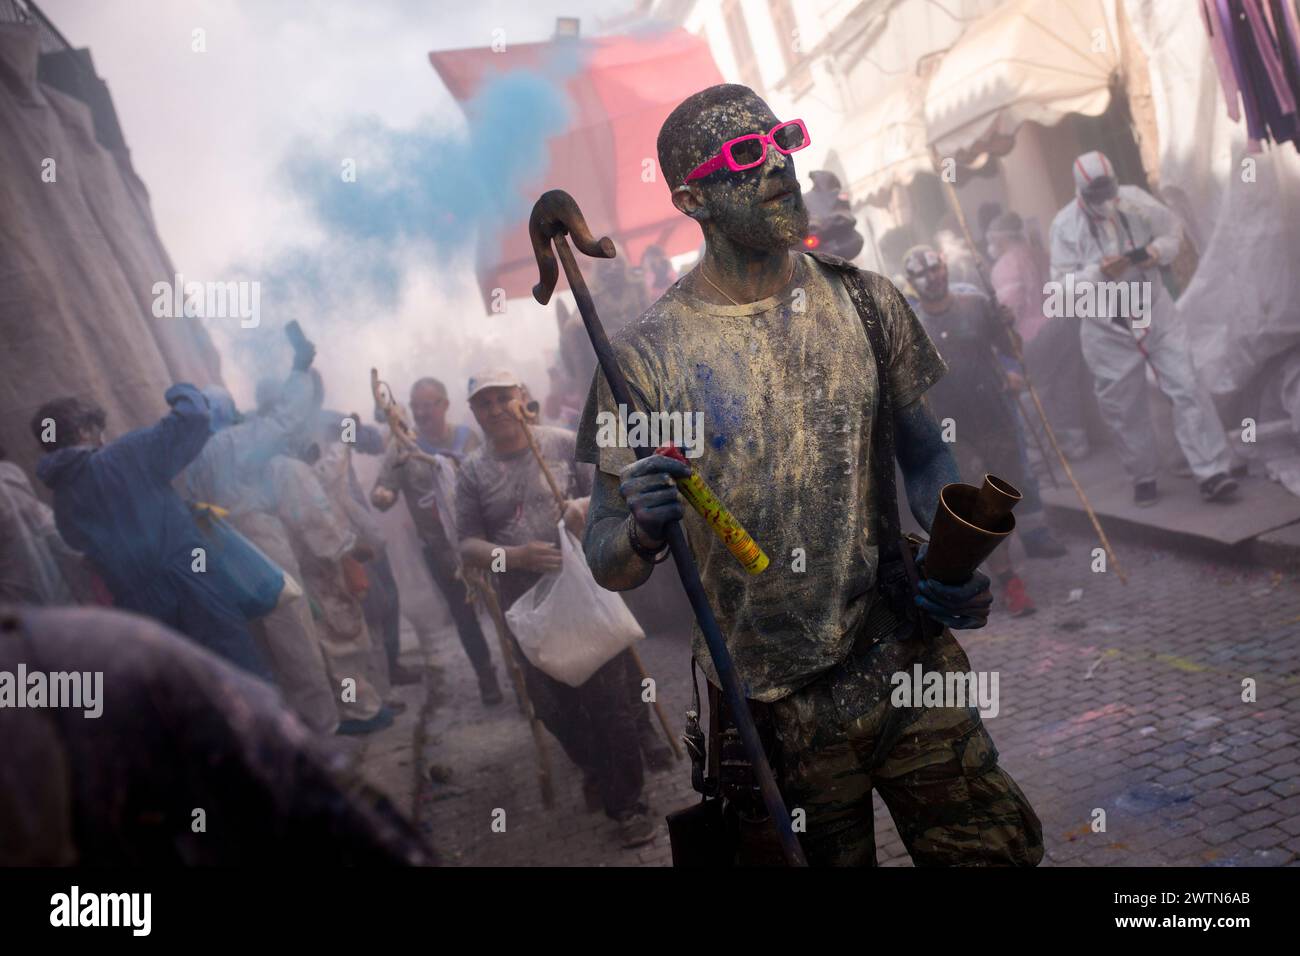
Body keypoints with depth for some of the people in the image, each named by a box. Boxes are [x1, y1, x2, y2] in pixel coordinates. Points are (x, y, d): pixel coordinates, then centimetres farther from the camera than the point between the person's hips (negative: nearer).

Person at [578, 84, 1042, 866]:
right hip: (776, 714, -2)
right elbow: (607, 562, -7)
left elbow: (926, 456, 10)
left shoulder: (865, 304, 1)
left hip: (908, 669, 3)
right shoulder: (648, 356, -9)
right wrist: (643, 533, -31)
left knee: (999, 848, 10)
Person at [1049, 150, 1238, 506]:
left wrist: (1158, 251, -12)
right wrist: (1099, 272, -25)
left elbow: (1171, 230, 9)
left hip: (1156, 314, 1)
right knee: (1124, 409, 7)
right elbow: (1062, 282, -10)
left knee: (1186, 388, -7)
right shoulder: (1065, 225, -10)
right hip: (1108, 329, -1)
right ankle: (1144, 477, 26)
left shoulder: (1136, 200, -4)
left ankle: (1212, 472, -5)